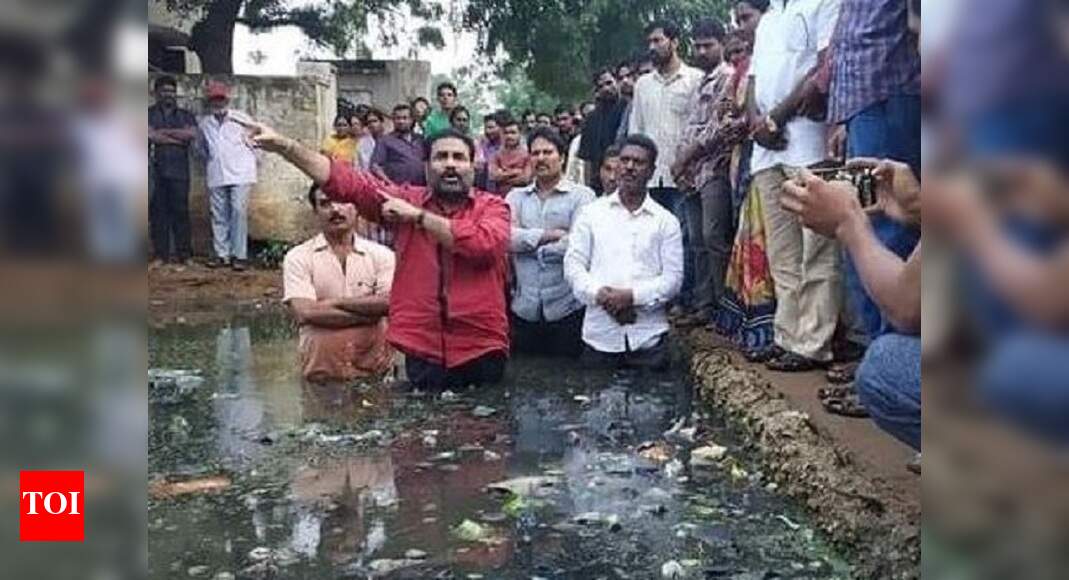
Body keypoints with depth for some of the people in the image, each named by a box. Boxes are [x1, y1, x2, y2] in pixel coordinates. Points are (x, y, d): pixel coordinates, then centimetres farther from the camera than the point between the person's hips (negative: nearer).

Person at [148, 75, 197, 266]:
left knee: (181, 211, -4)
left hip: (179, 171, 0)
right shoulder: (150, 114, 13)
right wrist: (178, 138, -3)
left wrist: (165, 132, -4)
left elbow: (192, 133, -3)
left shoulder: (186, 115, 17)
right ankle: (161, 255, 3)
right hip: (156, 170, 0)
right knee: (159, 213, -1)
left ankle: (184, 254, -1)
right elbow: (151, 135, -5)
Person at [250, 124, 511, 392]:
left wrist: (418, 216, -12)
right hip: (422, 351, 2)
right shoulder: (407, 199, 8)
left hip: (481, 351, -1)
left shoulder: (492, 207, 2)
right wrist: (283, 145, -7)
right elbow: (345, 181, 2)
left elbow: (483, 244, -19)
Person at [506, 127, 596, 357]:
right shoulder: (516, 196, 11)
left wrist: (526, 243, -6)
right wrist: (547, 235, -14)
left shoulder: (581, 195, -1)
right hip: (524, 308, 3)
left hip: (566, 307, -3)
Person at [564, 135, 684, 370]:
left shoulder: (666, 221, 8)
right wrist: (600, 294, -13)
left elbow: (673, 278, 1)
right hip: (600, 334, 0)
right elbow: (573, 264, 4)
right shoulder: (592, 212, 10)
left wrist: (632, 296, -14)